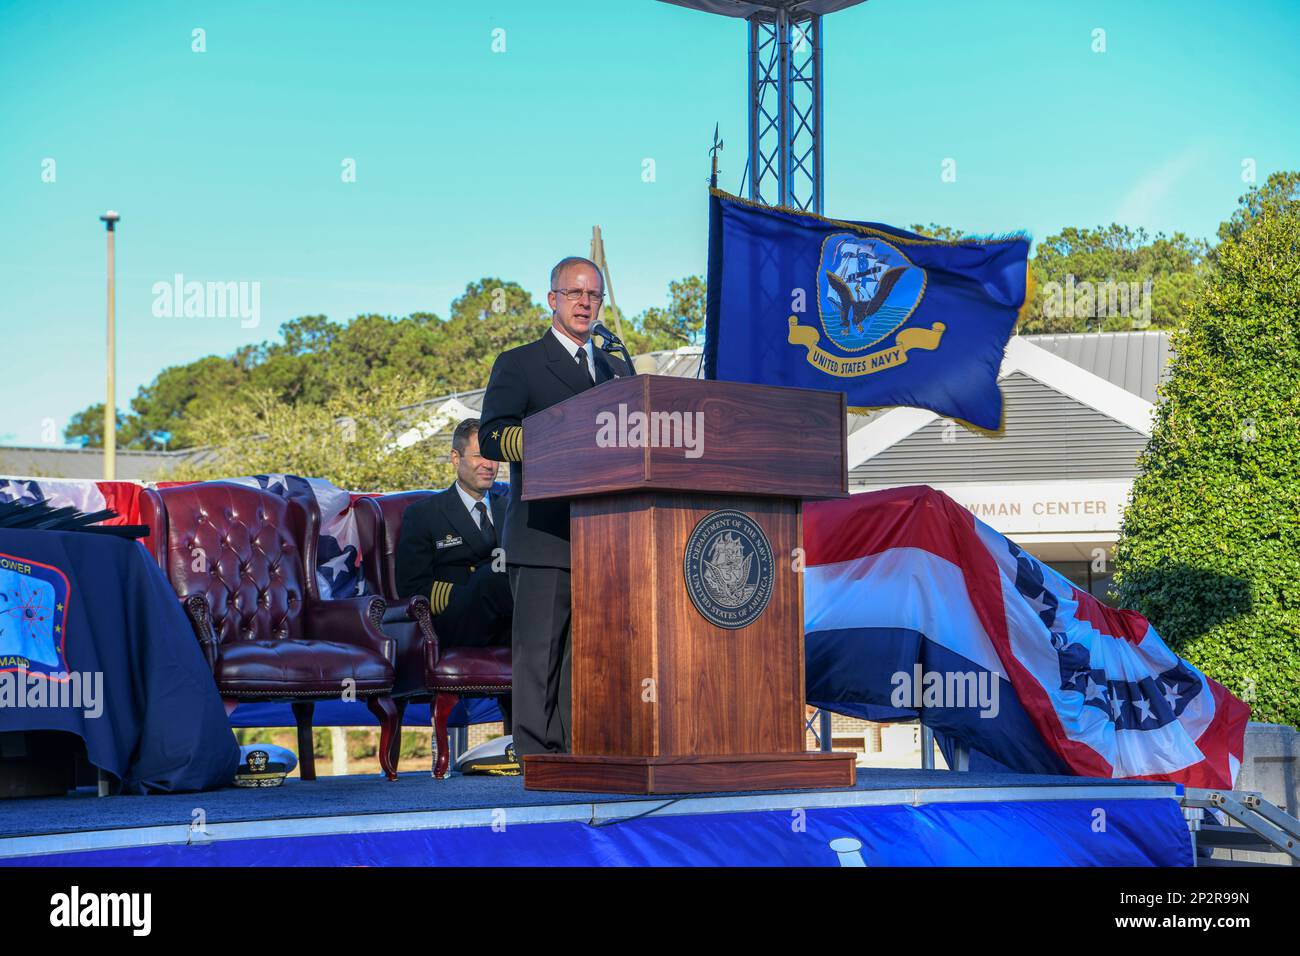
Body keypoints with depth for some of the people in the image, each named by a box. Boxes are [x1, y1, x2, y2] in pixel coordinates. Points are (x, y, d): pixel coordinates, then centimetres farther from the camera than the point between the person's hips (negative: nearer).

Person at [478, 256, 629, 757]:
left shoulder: (619, 370, 23)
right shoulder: (518, 365, 6)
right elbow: (491, 435, -7)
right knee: (539, 651, -7)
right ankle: (537, 756, -6)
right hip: (543, 540, -5)